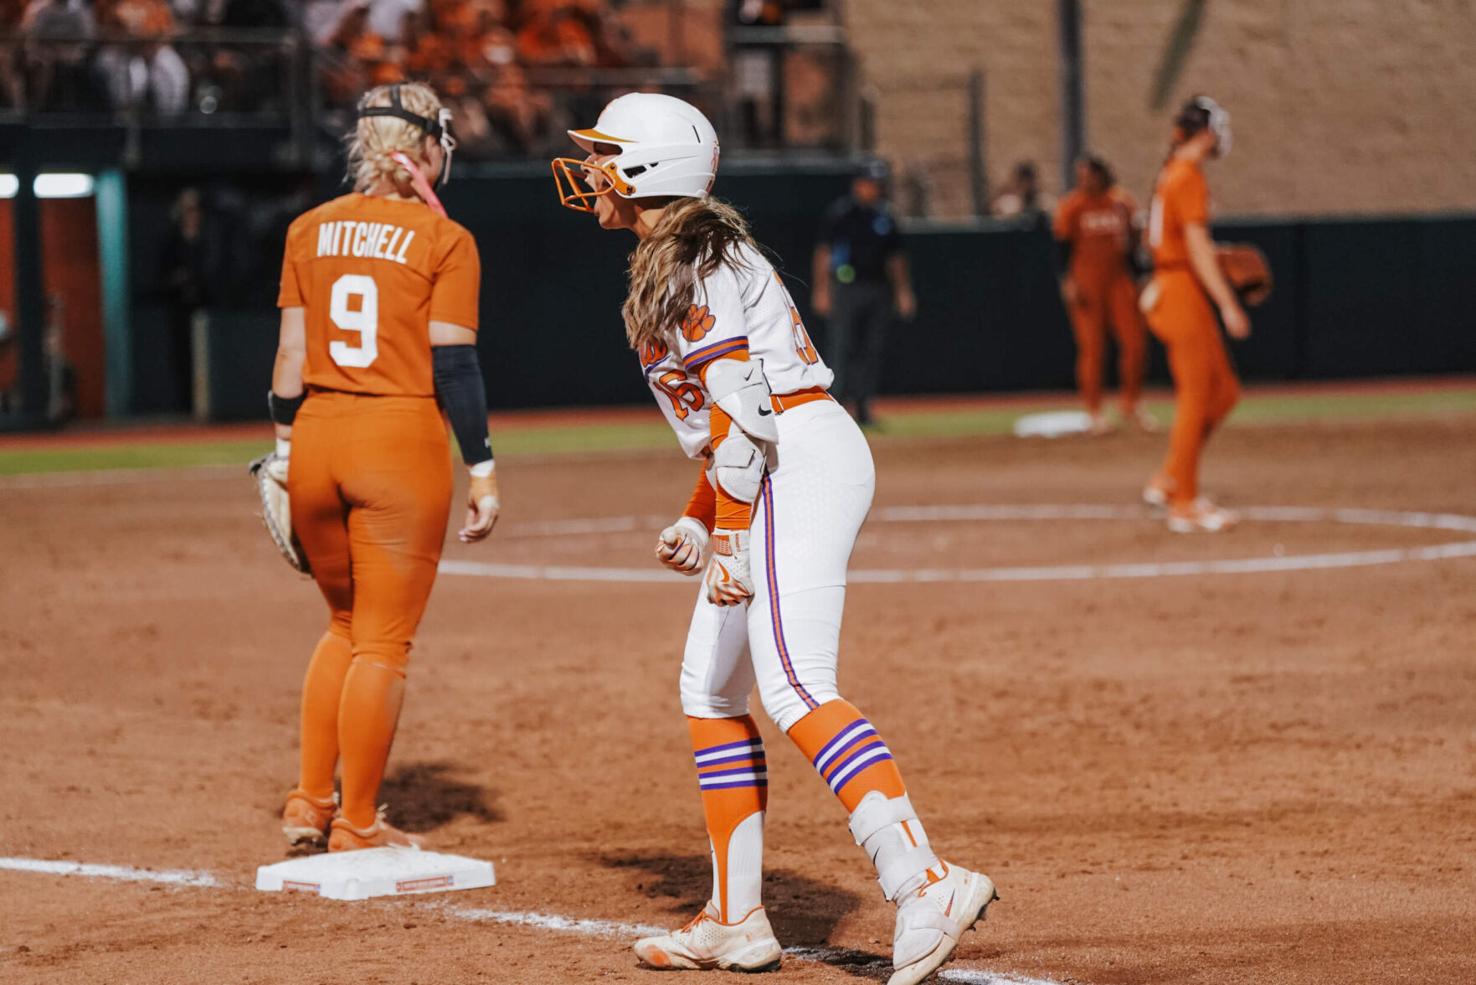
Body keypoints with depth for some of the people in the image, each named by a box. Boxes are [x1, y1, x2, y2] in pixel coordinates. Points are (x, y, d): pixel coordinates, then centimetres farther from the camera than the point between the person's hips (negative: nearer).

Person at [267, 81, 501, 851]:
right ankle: (357, 826, 8)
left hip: (316, 441, 5)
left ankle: (309, 802, 20)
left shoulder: (309, 231, 7)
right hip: (402, 441, -5)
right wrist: (481, 468, -5)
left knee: (345, 624, 22)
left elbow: (292, 349, 7)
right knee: (383, 642, 5)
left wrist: (284, 444, 16)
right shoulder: (444, 240, -5)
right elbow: (453, 362, -9)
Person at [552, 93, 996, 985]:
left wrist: (729, 538, -24)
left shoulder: (690, 264, -10)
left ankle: (927, 884, -33)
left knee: (795, 685, -22)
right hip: (789, 471, 11)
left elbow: (741, 408, -20)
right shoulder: (677, 262, 21)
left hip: (802, 468, -11)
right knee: (711, 689, 15)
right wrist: (699, 520, 28)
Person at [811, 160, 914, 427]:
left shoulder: (885, 217, 14)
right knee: (844, 347, -7)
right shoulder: (841, 213, -1)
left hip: (878, 289, 5)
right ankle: (839, 403, -4)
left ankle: (863, 405, 7)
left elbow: (895, 257, 18)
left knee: (871, 350, 3)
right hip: (847, 287, -5)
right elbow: (823, 253, -2)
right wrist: (821, 290, -8)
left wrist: (903, 291, 13)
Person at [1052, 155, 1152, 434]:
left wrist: (1134, 277, 12)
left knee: (1135, 343, -1)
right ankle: (1094, 411, 5)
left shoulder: (1122, 203, 8)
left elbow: (1131, 242, 15)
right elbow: (1062, 247, -5)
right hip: (1086, 283, -4)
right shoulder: (1071, 207, -3)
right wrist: (1068, 281, -15)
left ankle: (1131, 405, 15)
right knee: (1092, 348, -4)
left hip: (1119, 280, 4)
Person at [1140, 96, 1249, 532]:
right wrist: (1228, 304, -21)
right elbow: (1197, 247, -20)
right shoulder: (1189, 177, -14)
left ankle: (1169, 480, 15)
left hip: (1166, 288, 10)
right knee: (1196, 398, -4)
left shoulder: (1170, 174, 15)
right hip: (1184, 293, -10)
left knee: (1223, 392, 13)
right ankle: (1184, 505, 0)